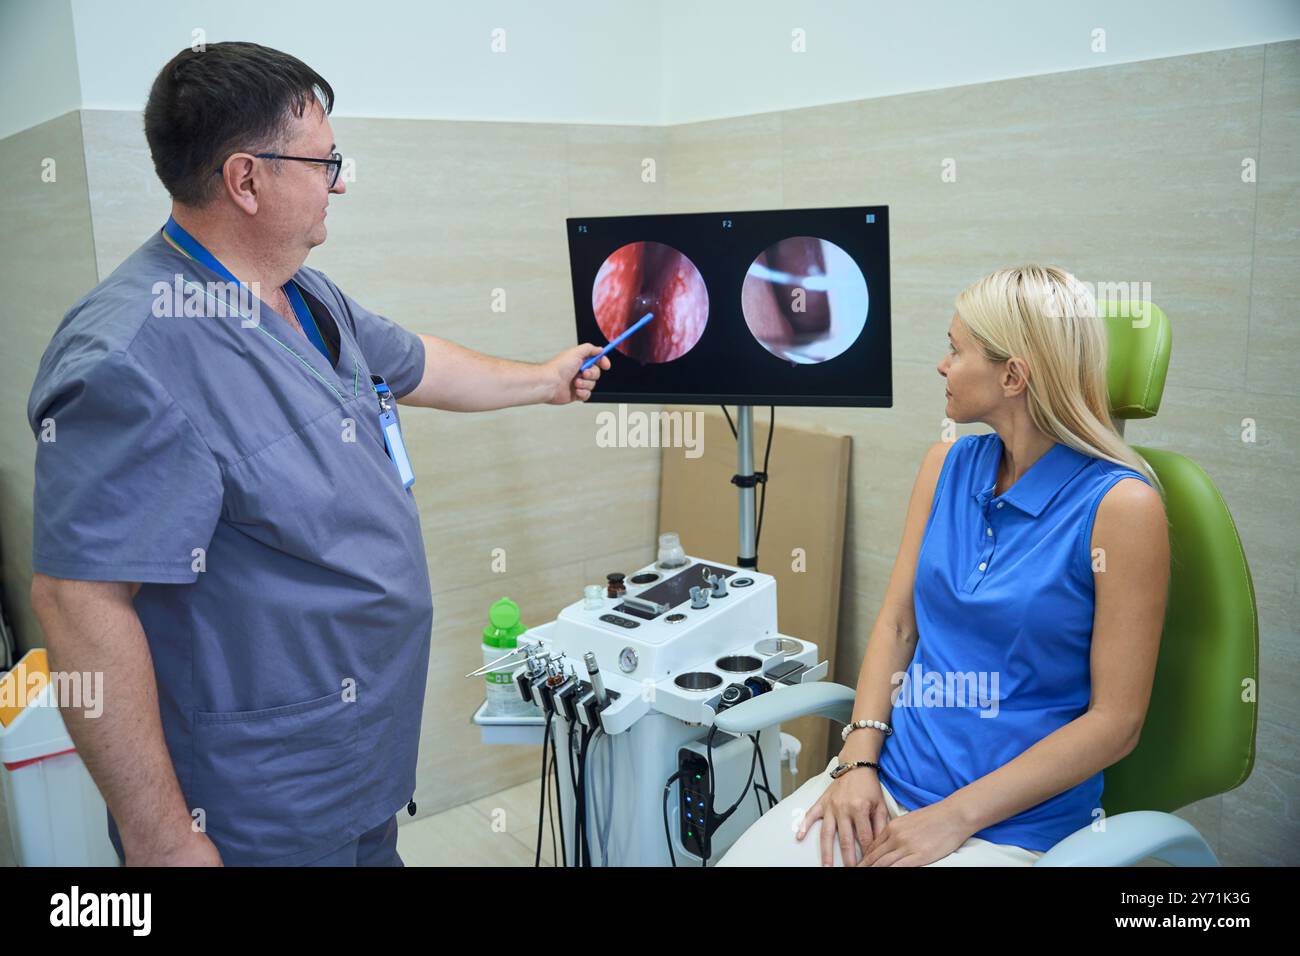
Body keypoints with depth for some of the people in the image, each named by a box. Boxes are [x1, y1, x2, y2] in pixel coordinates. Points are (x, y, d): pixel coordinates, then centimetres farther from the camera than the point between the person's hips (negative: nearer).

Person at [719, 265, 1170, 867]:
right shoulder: (946, 465, 4)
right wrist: (858, 759, -6)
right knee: (736, 857, -11)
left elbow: (1115, 721, -11)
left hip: (1014, 827, -4)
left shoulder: (1121, 504, -13)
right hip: (888, 778, 5)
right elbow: (897, 622, 7)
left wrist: (954, 818, -13)